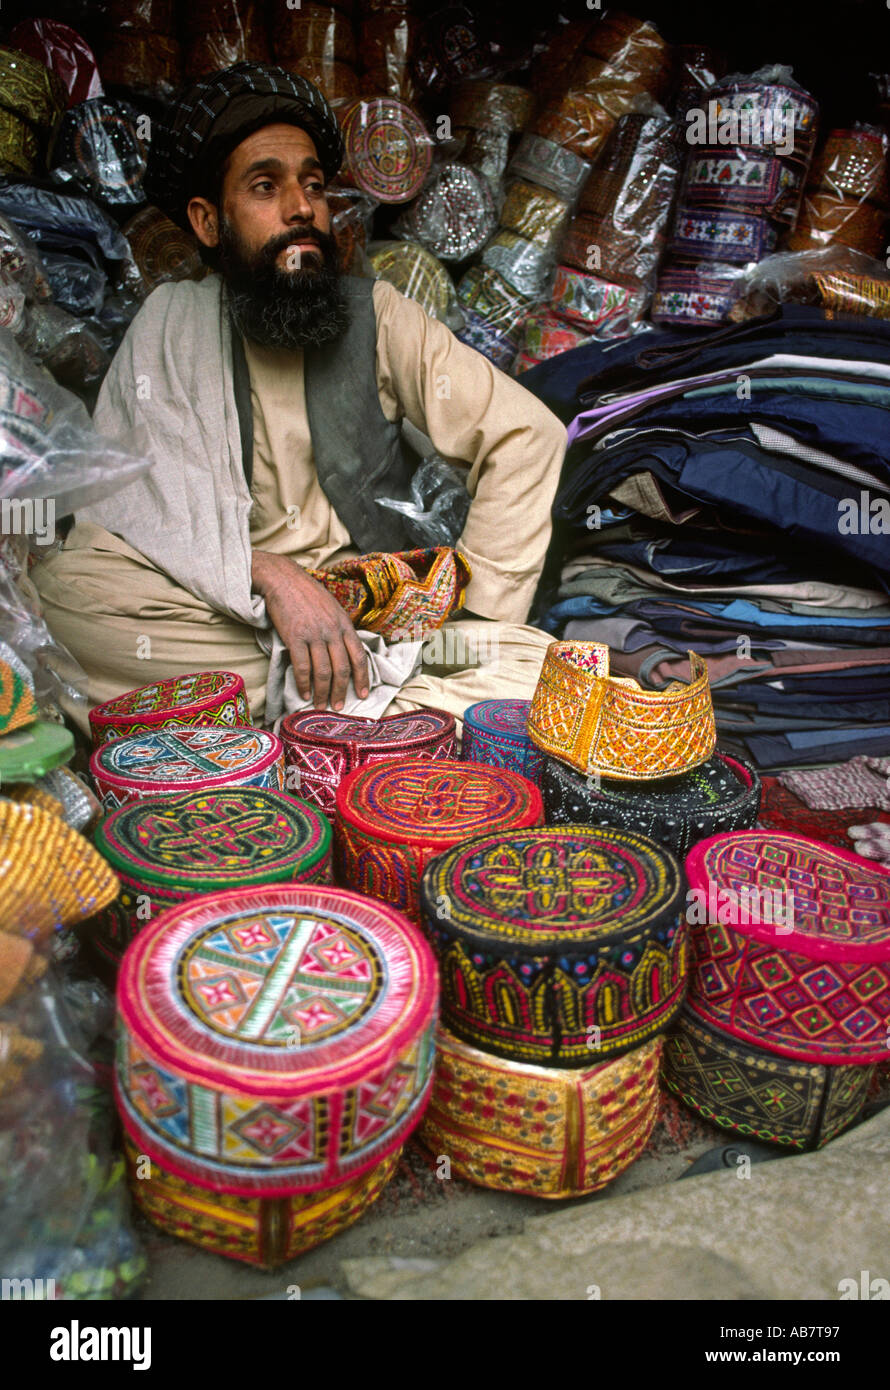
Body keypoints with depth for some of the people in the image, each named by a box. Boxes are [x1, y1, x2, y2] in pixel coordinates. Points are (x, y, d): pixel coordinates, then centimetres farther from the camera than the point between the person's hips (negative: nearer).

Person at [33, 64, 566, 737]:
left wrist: (472, 618, -10)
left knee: (530, 663, -25)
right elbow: (131, 489, -8)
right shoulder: (171, 322, 4)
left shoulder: (375, 315, 4)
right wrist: (271, 573, -24)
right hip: (217, 616, 1)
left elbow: (528, 434, -1)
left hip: (375, 600, 0)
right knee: (58, 583, -29)